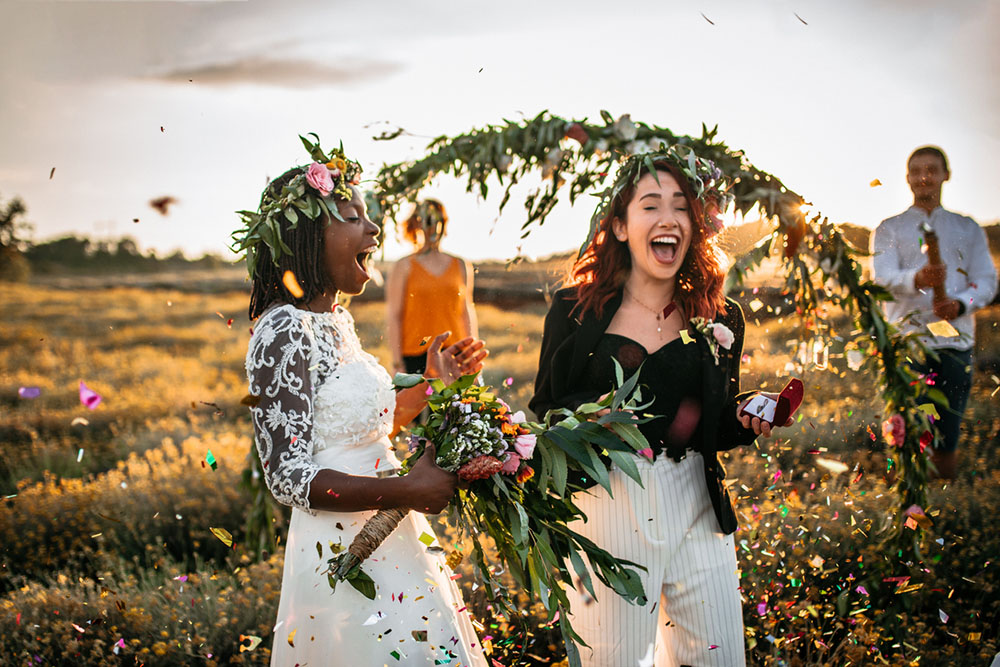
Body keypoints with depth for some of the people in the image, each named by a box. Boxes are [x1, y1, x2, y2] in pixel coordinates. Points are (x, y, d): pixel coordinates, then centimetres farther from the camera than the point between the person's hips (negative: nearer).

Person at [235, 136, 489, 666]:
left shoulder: (336, 320, 10)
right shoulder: (284, 332, -19)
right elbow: (289, 476, -22)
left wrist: (433, 383, 14)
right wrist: (408, 491, -23)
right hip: (344, 559, -9)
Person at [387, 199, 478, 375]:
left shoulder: (462, 266, 13)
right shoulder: (404, 267, 3)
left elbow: (468, 315, 14)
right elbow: (394, 316, -1)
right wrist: (398, 363, -6)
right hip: (415, 357, -3)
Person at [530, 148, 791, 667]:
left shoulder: (719, 318, 6)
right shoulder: (576, 308, -1)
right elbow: (545, 409, 4)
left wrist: (746, 420, -5)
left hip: (696, 505, 3)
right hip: (605, 502, -2)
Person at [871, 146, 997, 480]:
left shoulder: (968, 228, 18)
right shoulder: (889, 229, 11)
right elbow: (883, 277, -7)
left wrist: (960, 304, -16)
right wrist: (918, 279, -30)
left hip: (955, 342, 2)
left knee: (947, 440, 2)